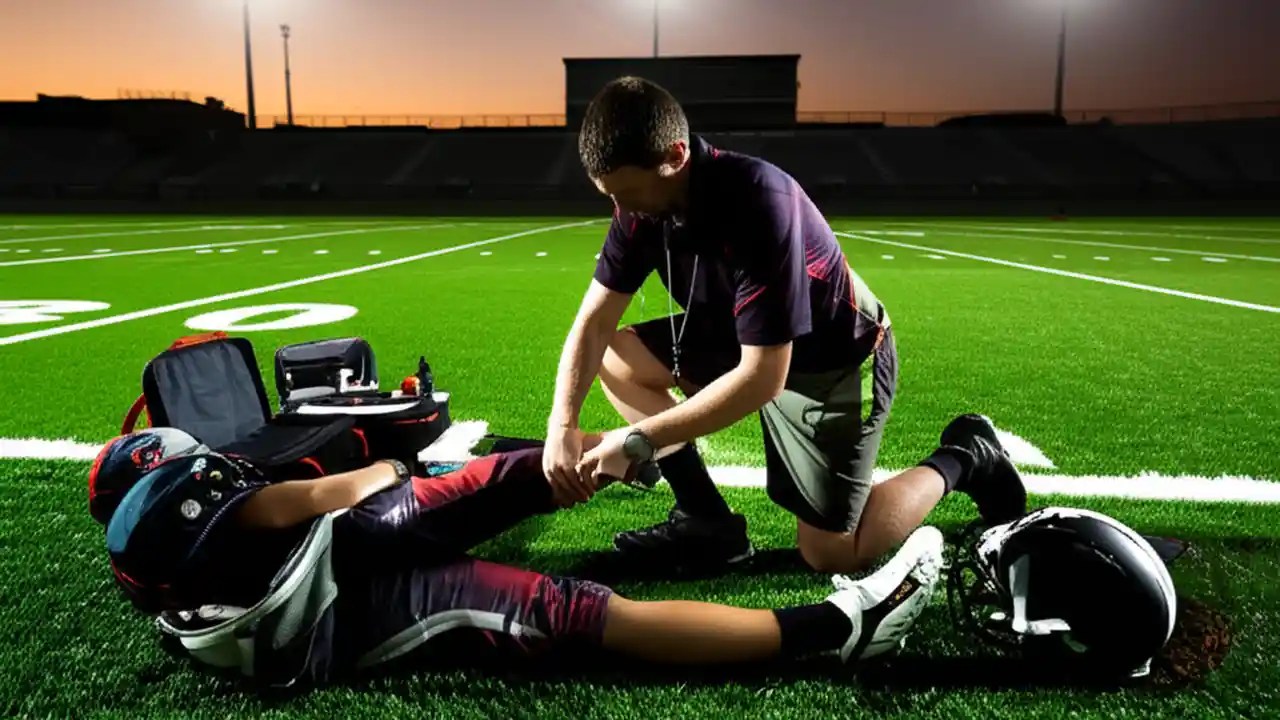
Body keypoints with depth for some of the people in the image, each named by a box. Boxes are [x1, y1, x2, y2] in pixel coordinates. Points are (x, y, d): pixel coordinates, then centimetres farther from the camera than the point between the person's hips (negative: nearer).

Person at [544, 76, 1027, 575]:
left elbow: (764, 378, -35)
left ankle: (962, 460, 17)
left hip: (836, 363, -7)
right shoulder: (642, 203, -14)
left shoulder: (757, 205, -37)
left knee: (830, 555, -3)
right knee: (617, 359, -4)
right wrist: (561, 427, -21)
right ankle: (708, 522, 1)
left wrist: (639, 440, -32)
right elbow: (595, 322, -8)